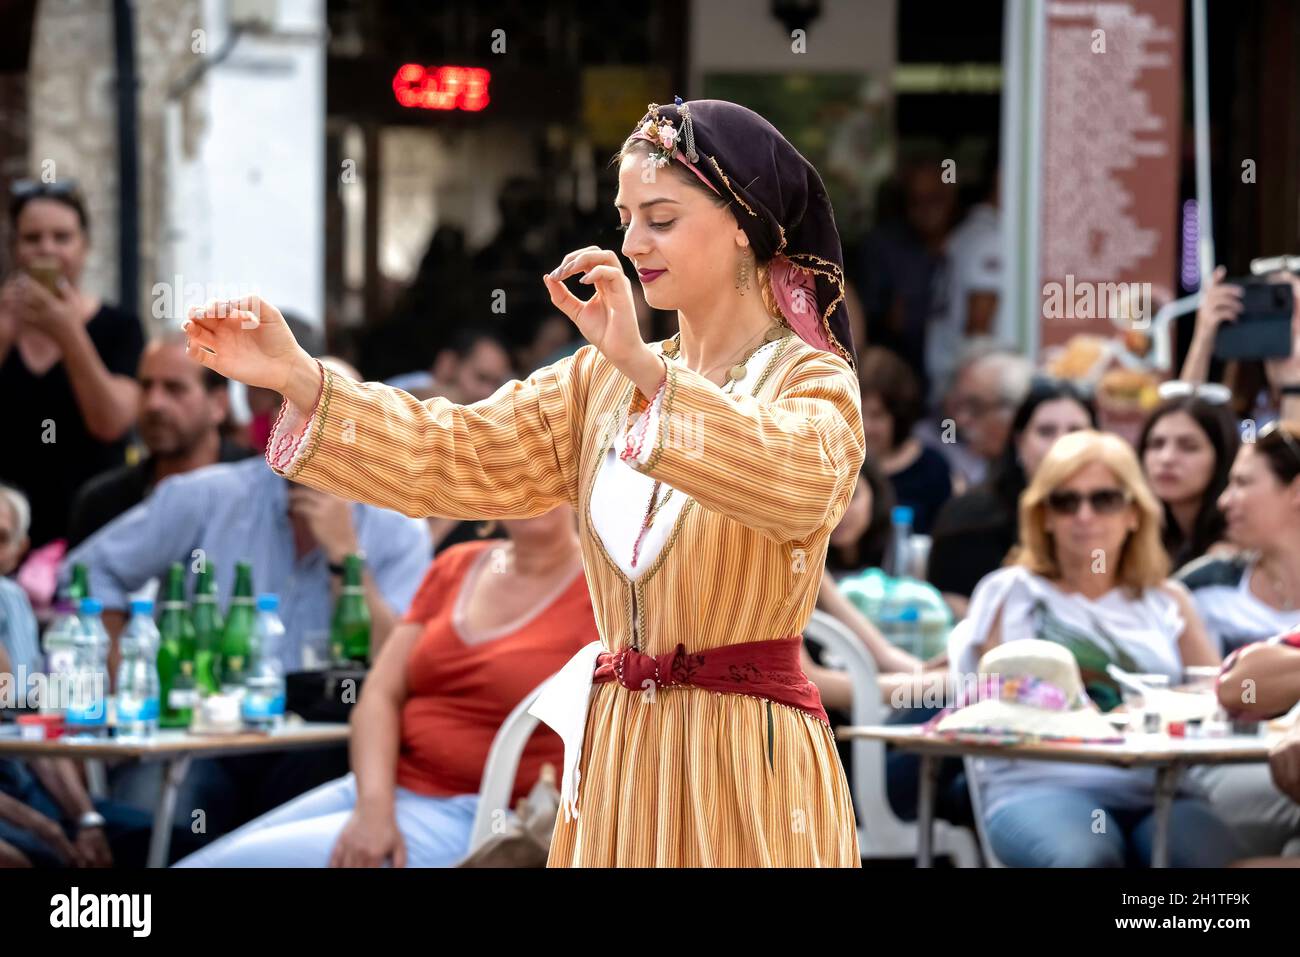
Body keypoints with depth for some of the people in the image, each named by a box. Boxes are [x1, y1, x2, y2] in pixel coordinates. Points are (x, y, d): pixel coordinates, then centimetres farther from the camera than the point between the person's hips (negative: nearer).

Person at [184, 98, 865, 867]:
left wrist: (645, 370, -39)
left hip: (749, 762, -5)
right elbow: (451, 456, 1)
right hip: (618, 754, 6)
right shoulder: (603, 382, 12)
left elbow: (797, 486, -30)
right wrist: (297, 379, -13)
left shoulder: (814, 381, -7)